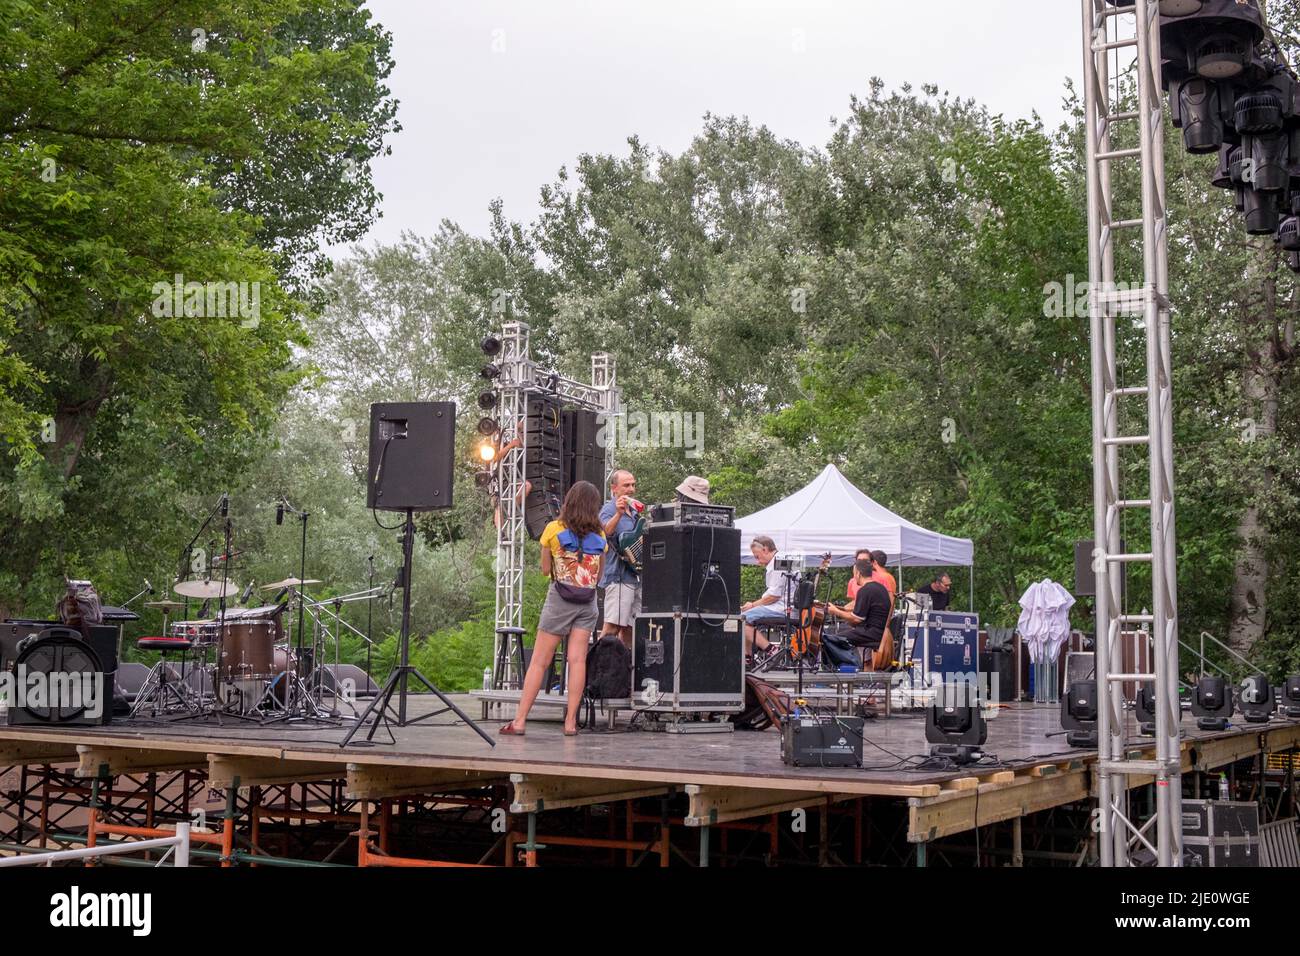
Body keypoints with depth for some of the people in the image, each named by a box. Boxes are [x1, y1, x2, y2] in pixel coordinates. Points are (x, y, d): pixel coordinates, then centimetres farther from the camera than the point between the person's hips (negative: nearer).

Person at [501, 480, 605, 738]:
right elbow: (598, 576, 12)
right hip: (588, 603, 2)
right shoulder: (598, 536, 5)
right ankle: (571, 721, -4)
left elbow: (545, 569, 5)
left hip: (559, 600, -2)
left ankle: (519, 720, -1)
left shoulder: (554, 529, -2)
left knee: (539, 662, -1)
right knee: (578, 660, -1)